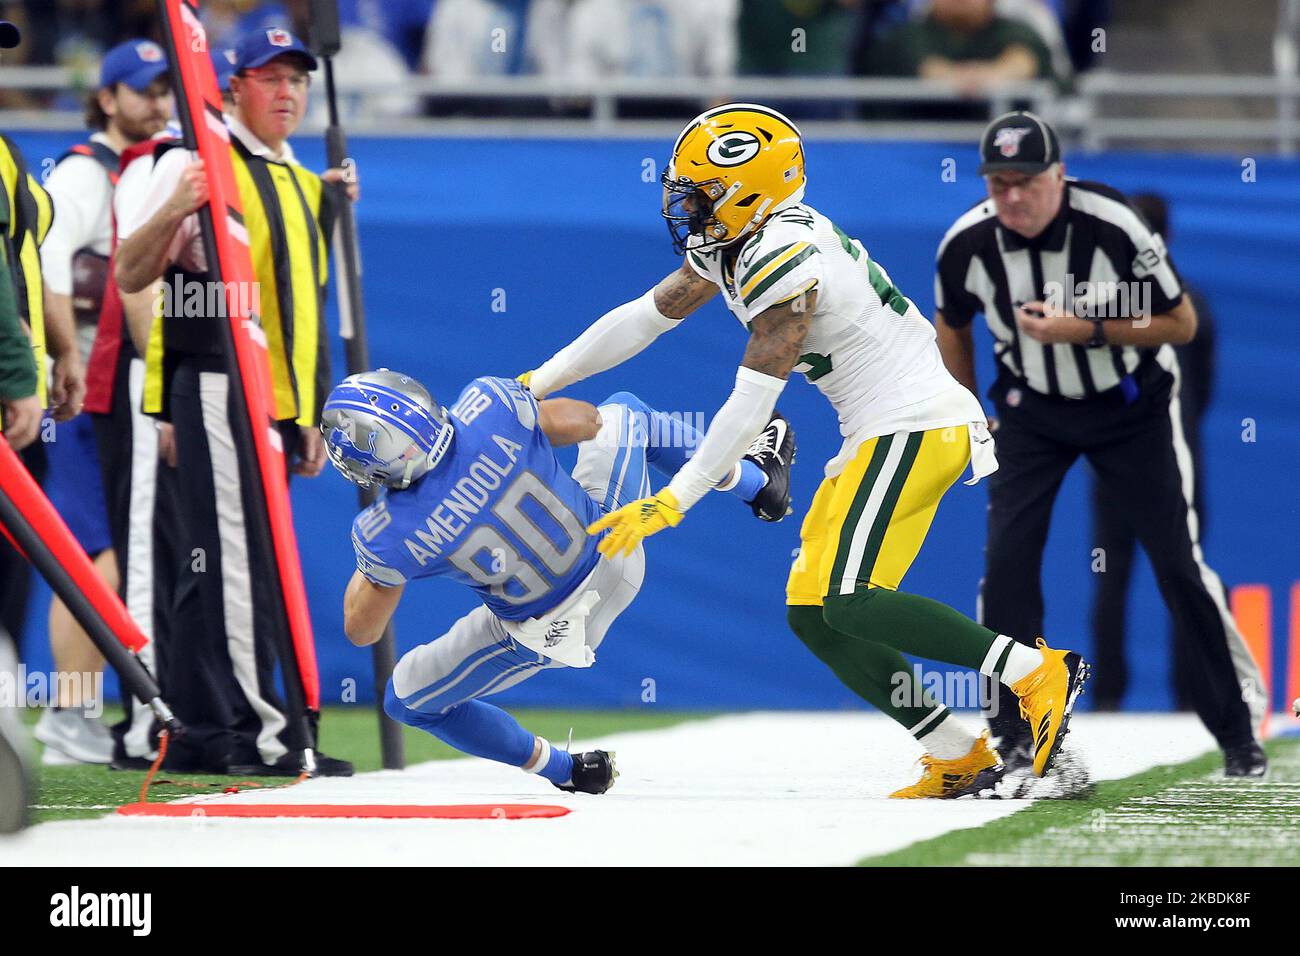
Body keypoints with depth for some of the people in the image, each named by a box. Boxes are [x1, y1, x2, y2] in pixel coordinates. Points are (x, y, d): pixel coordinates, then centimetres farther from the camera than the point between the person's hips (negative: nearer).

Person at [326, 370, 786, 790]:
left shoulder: (386, 534, -27)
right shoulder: (488, 403, -26)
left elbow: (361, 631, -8)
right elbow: (586, 422, -5)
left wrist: (366, 560, 8)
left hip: (545, 635, -3)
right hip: (611, 544, 3)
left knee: (407, 698, 19)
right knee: (621, 410, 28)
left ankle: (566, 771, 24)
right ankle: (756, 478, 46)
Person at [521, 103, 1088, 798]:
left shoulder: (783, 261, -20)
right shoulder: (732, 242, 9)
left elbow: (749, 407, -21)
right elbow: (645, 317, 17)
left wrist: (672, 503, -19)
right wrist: (535, 385, 17)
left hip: (915, 428, -10)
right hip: (881, 435, 10)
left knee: (846, 602, -20)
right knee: (812, 617, 4)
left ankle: (1038, 673, -17)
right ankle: (959, 761, 4)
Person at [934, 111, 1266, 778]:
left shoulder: (1115, 229, -27)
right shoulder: (967, 244, -16)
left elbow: (1182, 323, -19)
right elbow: (952, 325, 5)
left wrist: (1085, 330, -29)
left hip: (1132, 409, -2)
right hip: (1031, 411, 2)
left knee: (1177, 561, -4)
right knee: (1007, 560, -11)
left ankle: (1239, 726, 10)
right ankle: (1013, 738, 1)